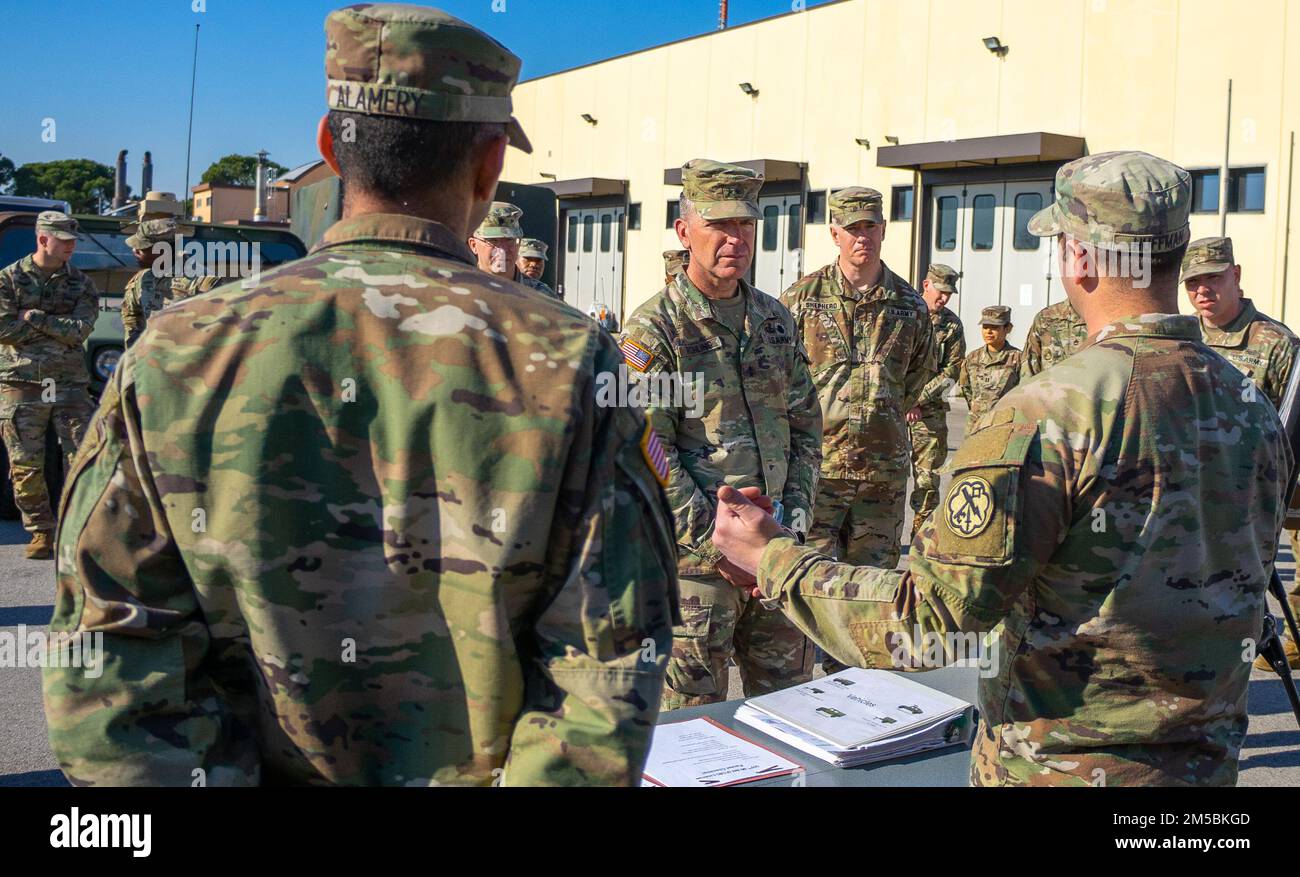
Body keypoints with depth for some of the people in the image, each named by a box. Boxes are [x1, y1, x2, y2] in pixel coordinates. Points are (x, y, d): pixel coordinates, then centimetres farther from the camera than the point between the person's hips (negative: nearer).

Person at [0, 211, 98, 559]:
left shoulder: (81, 283, 7)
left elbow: (80, 331, -8)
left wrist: (35, 318, -12)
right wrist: (57, 327, -8)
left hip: (70, 383, 1)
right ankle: (41, 532, 14)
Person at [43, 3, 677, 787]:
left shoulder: (173, 361, -13)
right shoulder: (571, 366, -17)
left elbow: (104, 685, -12)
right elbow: (607, 684, -17)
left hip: (272, 769, 2)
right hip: (477, 769, -1)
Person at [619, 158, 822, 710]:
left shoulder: (775, 319, 11)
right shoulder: (652, 329, -9)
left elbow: (806, 427, 14)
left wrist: (796, 519, 3)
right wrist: (717, 541, -16)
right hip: (695, 559, -6)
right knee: (694, 711, 5)